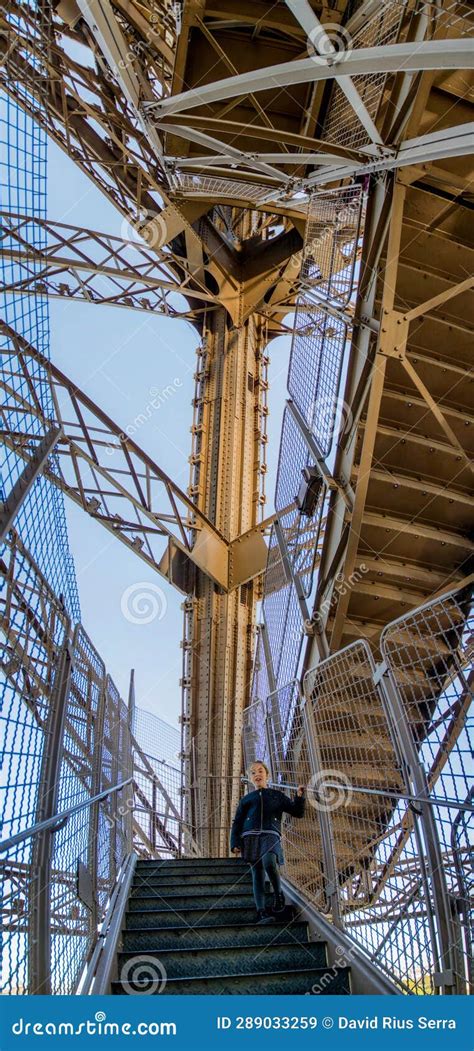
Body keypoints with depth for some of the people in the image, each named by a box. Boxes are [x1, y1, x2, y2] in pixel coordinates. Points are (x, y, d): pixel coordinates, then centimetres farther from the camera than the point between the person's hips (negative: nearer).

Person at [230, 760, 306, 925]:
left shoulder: (277, 795, 23)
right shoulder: (246, 799, 23)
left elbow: (297, 812, 20)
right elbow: (237, 823, 18)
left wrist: (299, 796, 2)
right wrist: (235, 844, 4)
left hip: (270, 835, -2)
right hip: (251, 836, 2)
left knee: (269, 863, -29)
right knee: (257, 874, -8)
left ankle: (278, 895, -7)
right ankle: (261, 912, -11)